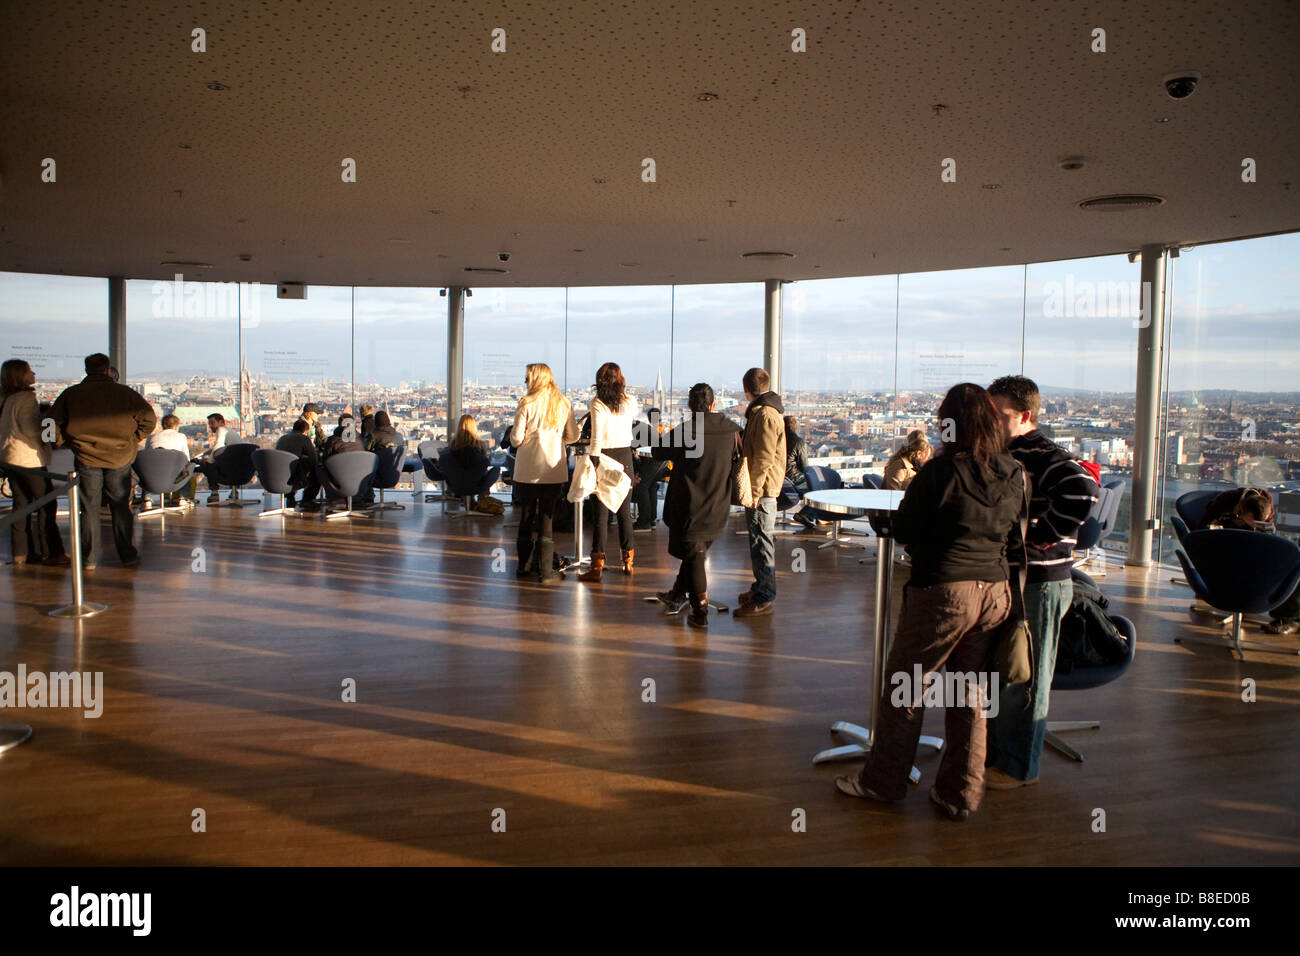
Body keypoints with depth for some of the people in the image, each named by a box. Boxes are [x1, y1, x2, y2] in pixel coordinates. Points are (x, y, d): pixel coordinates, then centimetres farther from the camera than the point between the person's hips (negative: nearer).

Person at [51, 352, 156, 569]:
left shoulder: (70, 394, 0)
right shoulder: (124, 393, -3)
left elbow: (57, 422, 2)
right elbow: (148, 419, -3)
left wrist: (73, 443, 15)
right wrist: (131, 441, 7)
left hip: (86, 458, 1)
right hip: (119, 457, 0)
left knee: (89, 508, 9)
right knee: (121, 507, 9)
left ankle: (89, 559, 13)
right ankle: (127, 555, 12)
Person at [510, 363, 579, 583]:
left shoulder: (527, 403, -8)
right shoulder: (563, 403, 2)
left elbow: (516, 438, -10)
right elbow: (573, 436, 6)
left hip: (528, 469, -2)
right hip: (554, 469, 2)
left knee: (526, 516, 11)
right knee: (547, 517, 6)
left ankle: (524, 566, 21)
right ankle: (545, 570, 6)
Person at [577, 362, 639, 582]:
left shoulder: (598, 404, -9)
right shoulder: (630, 403, 3)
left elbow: (597, 438, -15)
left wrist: (593, 462, -13)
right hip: (625, 457, 4)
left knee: (601, 512, -2)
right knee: (625, 511, 12)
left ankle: (597, 565, -1)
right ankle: (628, 561, 20)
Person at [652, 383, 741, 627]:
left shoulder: (684, 432, -18)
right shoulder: (732, 430, -6)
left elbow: (658, 453, -4)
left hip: (690, 507, -5)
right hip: (717, 508, 5)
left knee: (694, 555, 4)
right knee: (697, 553, 20)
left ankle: (700, 611, 7)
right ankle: (677, 595, 36)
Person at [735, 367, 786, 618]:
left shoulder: (766, 415, -17)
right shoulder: (760, 411, 16)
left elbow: (764, 458, -22)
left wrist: (754, 491, -20)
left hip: (762, 488, -10)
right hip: (760, 489, 10)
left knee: (761, 542, -6)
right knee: (760, 541, 18)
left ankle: (763, 599, -2)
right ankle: (762, 587, 29)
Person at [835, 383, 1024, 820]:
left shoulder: (941, 471, -15)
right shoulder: (1015, 475, 2)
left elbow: (903, 529, -9)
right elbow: (1014, 531, 14)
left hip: (943, 591, -6)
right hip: (996, 591, 6)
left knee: (905, 685, 10)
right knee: (968, 693, 16)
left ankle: (883, 781, 23)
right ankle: (961, 793, 24)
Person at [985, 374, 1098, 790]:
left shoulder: (1044, 457, -17)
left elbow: (1082, 491, -36)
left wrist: (1041, 537, -27)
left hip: (1037, 584, -9)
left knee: (1024, 679, 3)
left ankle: (1019, 767, 17)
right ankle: (993, 752, 33)